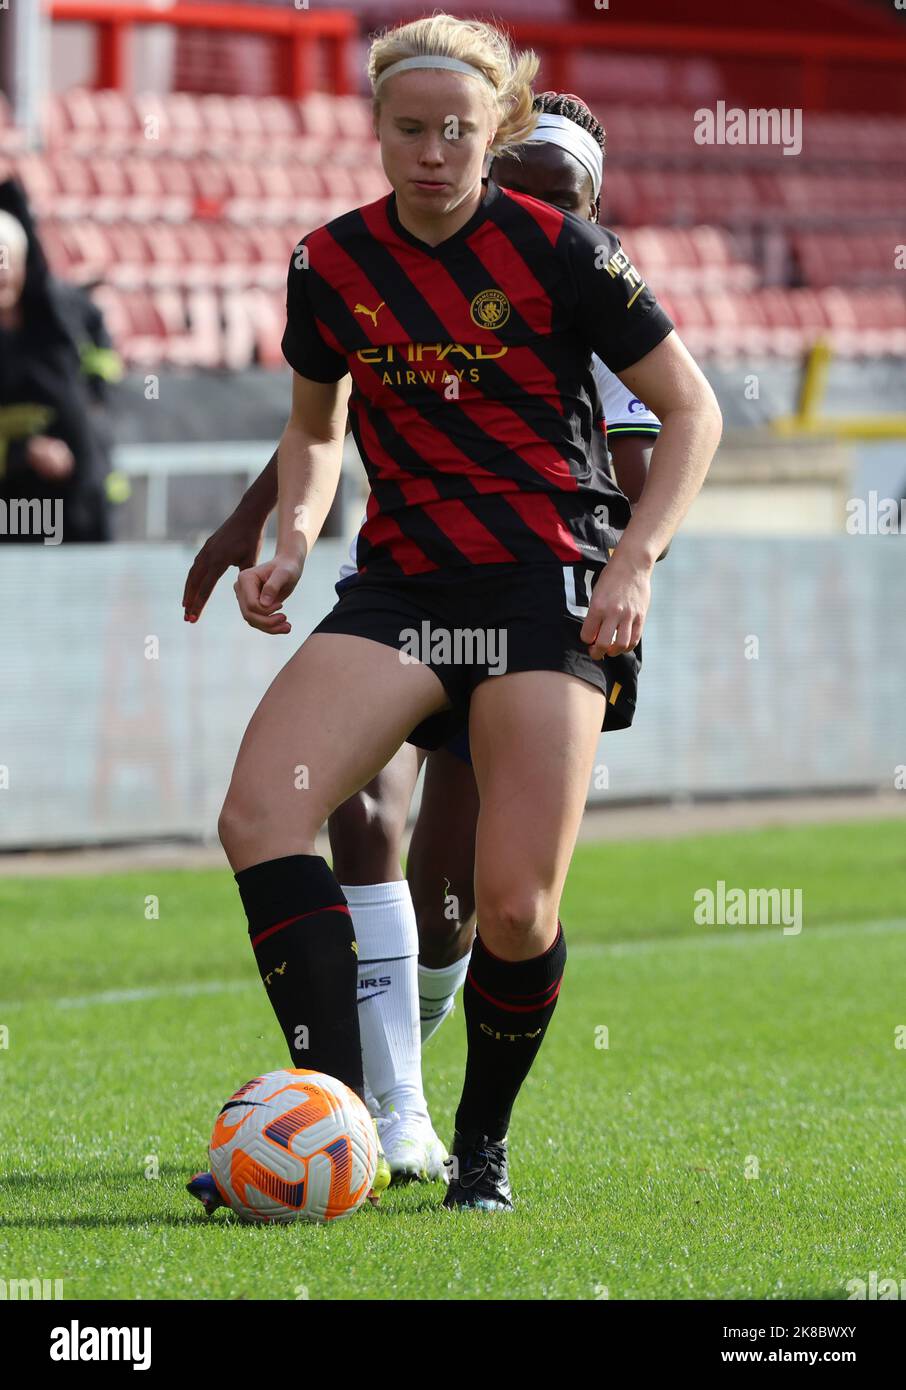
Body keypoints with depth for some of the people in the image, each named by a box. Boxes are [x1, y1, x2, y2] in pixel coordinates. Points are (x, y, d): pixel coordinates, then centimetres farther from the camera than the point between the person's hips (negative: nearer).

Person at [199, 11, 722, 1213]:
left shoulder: (556, 249, -6)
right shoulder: (331, 266, 5)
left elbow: (691, 409, 0)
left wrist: (636, 560, -11)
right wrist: (294, 538, 3)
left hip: (550, 586, -3)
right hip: (401, 589, 4)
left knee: (517, 909, -13)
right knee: (259, 812, -22)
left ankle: (483, 1145, 14)